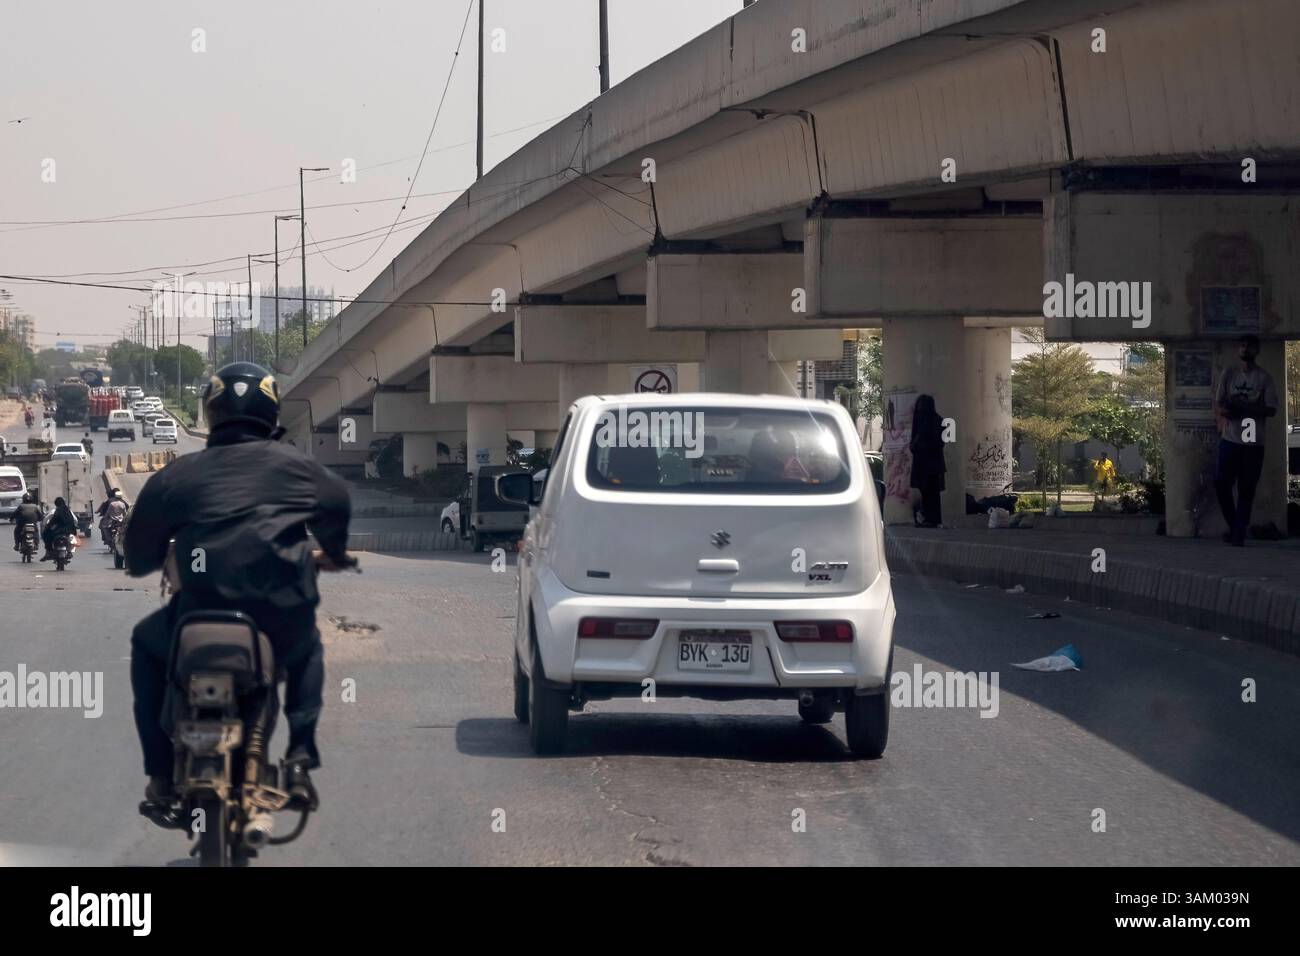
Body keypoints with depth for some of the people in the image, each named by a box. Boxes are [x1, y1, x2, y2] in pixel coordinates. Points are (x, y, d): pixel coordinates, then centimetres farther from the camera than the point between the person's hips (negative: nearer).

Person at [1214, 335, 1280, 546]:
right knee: (1221, 483, -3)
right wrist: (1226, 410, -16)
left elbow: (1271, 409, -6)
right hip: (1230, 439, 2)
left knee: (1246, 490, -3)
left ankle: (1238, 535, 0)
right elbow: (1218, 405, 7)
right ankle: (1234, 526, 16)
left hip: (1253, 442, -2)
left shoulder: (1264, 378, 2)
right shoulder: (1228, 374, 10)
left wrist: (1242, 408, -14)